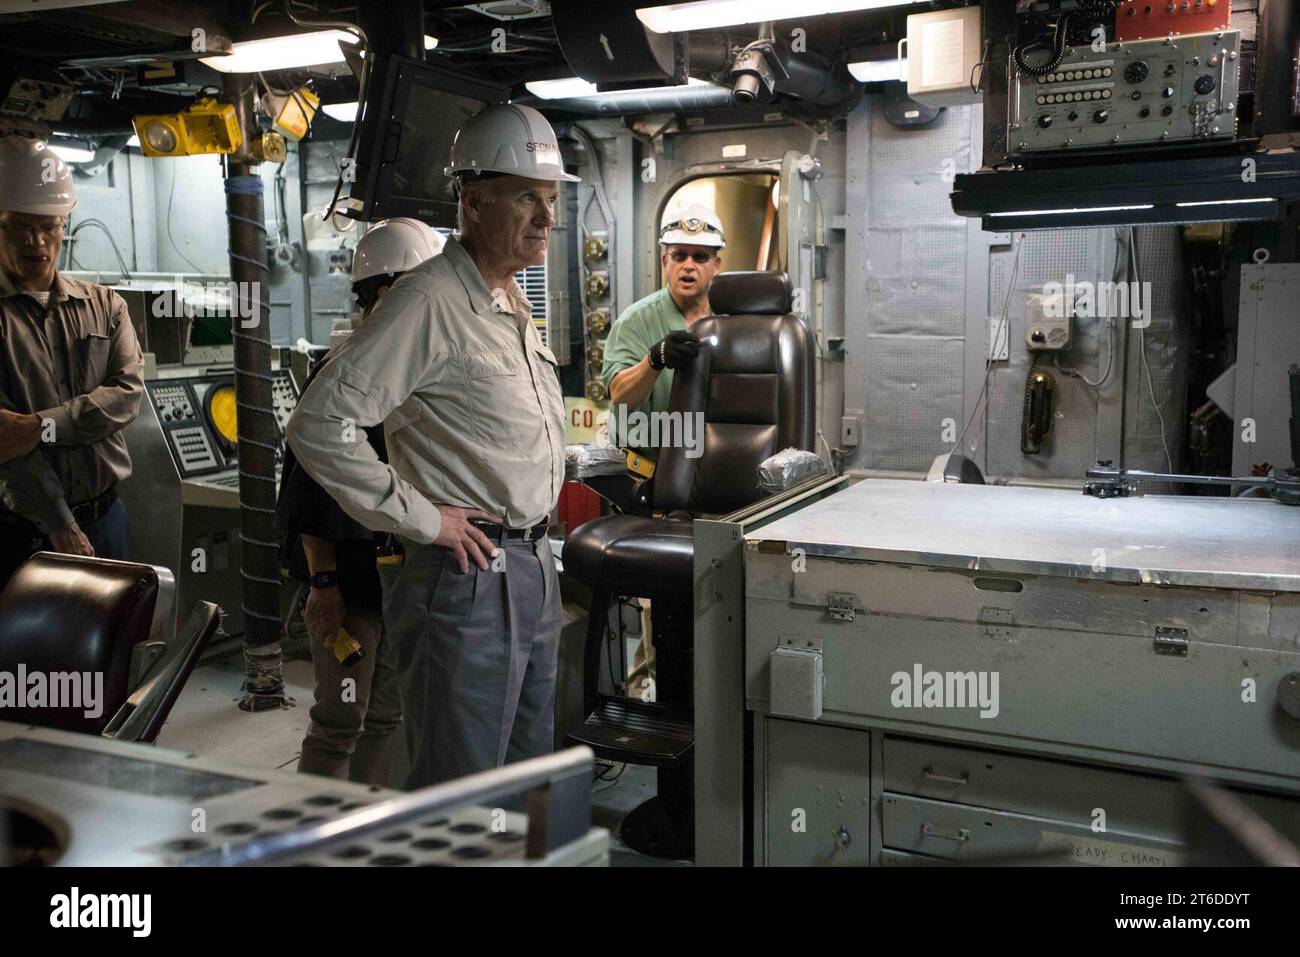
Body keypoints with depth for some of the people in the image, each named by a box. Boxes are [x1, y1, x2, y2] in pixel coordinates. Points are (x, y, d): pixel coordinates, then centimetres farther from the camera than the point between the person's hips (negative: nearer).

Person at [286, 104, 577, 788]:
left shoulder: (515, 305, 14)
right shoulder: (429, 301, -16)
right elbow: (319, 424, -23)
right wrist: (418, 518, -19)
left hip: (533, 571, 9)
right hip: (466, 577, -9)